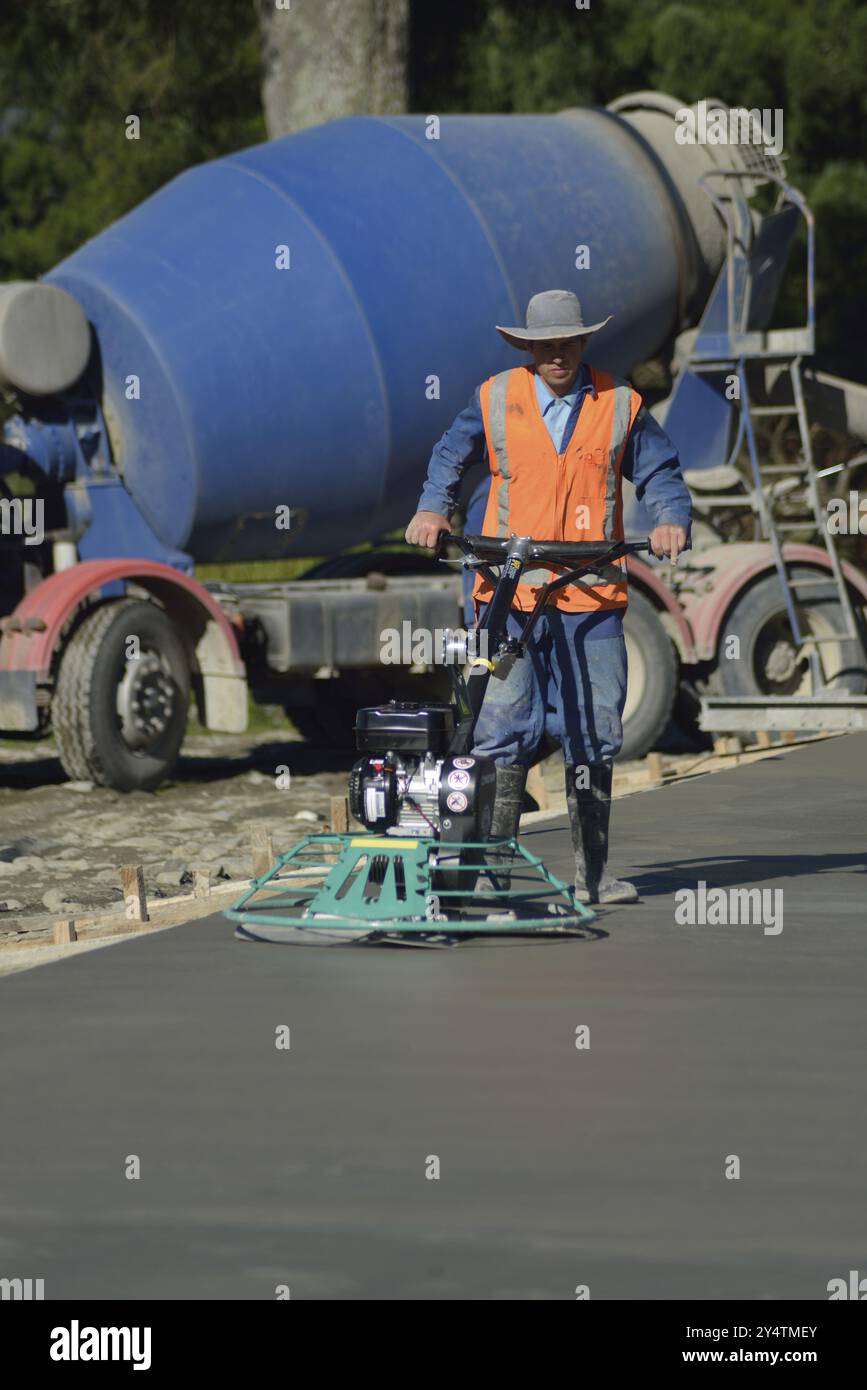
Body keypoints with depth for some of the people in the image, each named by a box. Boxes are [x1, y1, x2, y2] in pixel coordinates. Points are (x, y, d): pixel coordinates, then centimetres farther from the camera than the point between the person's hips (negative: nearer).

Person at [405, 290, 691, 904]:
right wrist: (434, 508, 3)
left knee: (595, 736, 3)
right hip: (509, 593, -1)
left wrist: (671, 520, -8)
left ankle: (593, 872, 11)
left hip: (591, 597, 1)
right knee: (504, 731, -5)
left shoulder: (620, 405, 8)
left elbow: (660, 472, 11)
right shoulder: (495, 399, 8)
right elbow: (452, 456, 20)